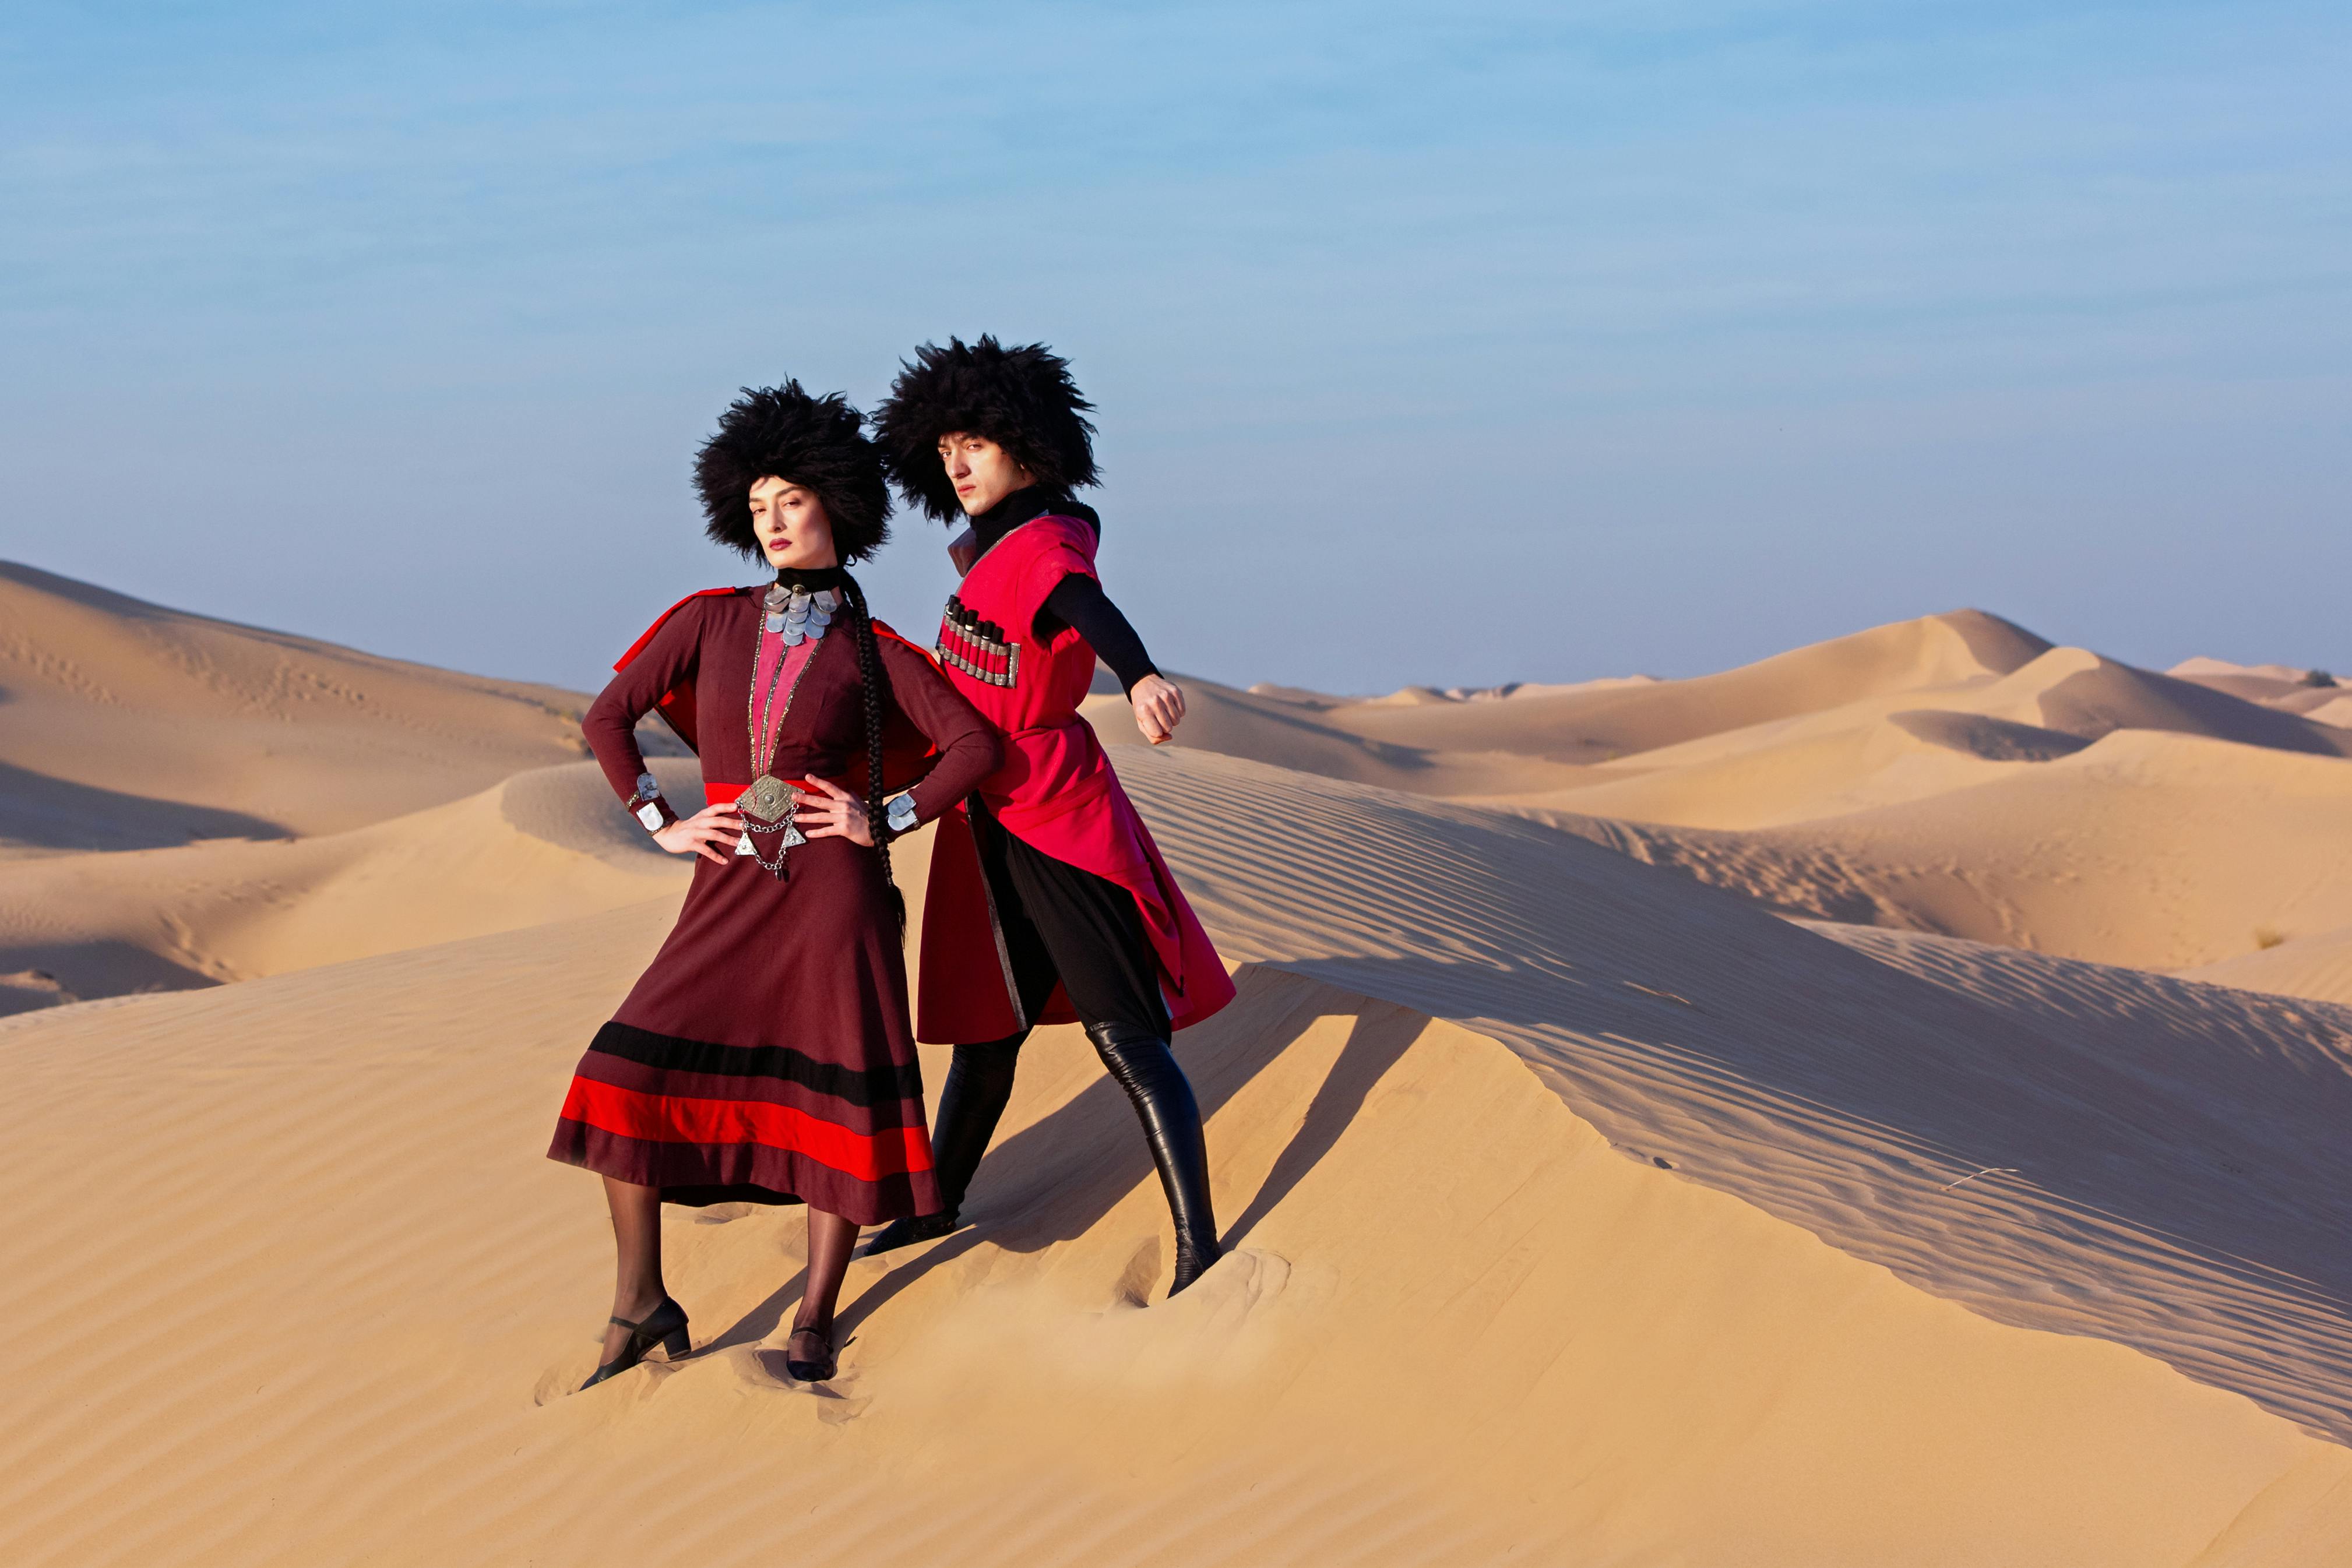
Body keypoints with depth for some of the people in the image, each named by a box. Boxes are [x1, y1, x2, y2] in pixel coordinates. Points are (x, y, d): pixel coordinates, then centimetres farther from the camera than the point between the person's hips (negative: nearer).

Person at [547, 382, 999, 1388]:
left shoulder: (871, 651, 4)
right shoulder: (711, 622, 8)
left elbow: (976, 745, 2)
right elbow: (608, 718, 9)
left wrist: (887, 821, -6)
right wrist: (660, 826, 2)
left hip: (834, 886, -2)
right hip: (728, 893, 2)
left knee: (851, 1102, -4)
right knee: (626, 1075, -10)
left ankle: (814, 1319, 13)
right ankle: (641, 1306, 2)